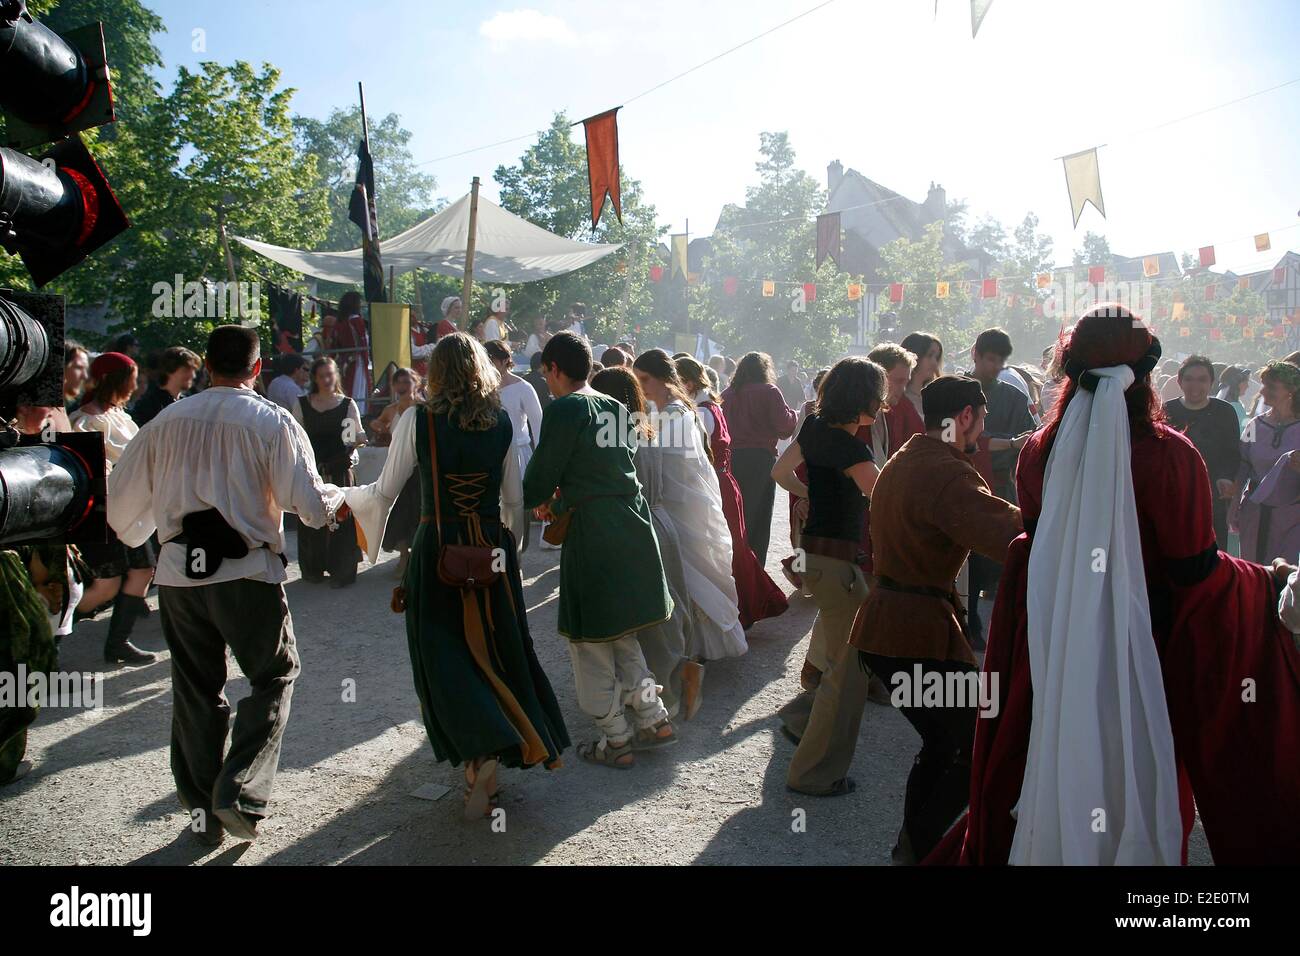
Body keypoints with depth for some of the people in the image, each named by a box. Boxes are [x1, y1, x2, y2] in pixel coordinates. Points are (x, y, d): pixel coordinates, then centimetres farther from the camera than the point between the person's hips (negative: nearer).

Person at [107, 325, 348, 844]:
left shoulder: (168, 420, 4)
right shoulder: (273, 422, -7)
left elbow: (122, 497, 12)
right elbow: (312, 506, -11)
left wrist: (133, 533, 33)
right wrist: (338, 497, 11)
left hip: (178, 573, 4)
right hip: (247, 573, -3)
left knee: (195, 689, 15)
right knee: (273, 676, 14)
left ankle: (202, 809, 26)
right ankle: (241, 792, 3)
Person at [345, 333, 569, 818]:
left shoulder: (417, 419, -8)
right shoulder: (502, 422, 0)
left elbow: (386, 492, -2)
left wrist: (346, 495, 16)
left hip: (437, 548, -3)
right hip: (493, 544, 3)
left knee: (444, 653, 5)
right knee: (498, 645, 16)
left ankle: (480, 751, -9)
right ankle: (527, 738, 22)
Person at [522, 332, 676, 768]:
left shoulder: (564, 409, -11)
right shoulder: (615, 408, 13)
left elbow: (541, 477, -8)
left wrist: (538, 499, 14)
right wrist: (559, 504, 26)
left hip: (593, 537, -8)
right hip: (633, 528, 8)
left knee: (589, 640, 6)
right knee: (620, 635, 21)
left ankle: (615, 741, 13)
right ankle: (655, 719, 22)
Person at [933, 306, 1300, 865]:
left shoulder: (1040, 451, -6)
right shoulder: (1168, 456, -17)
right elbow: (1196, 571, -12)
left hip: (1053, 653, 3)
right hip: (1138, 651, -3)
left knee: (1049, 766, 19)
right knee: (1137, 779, 15)